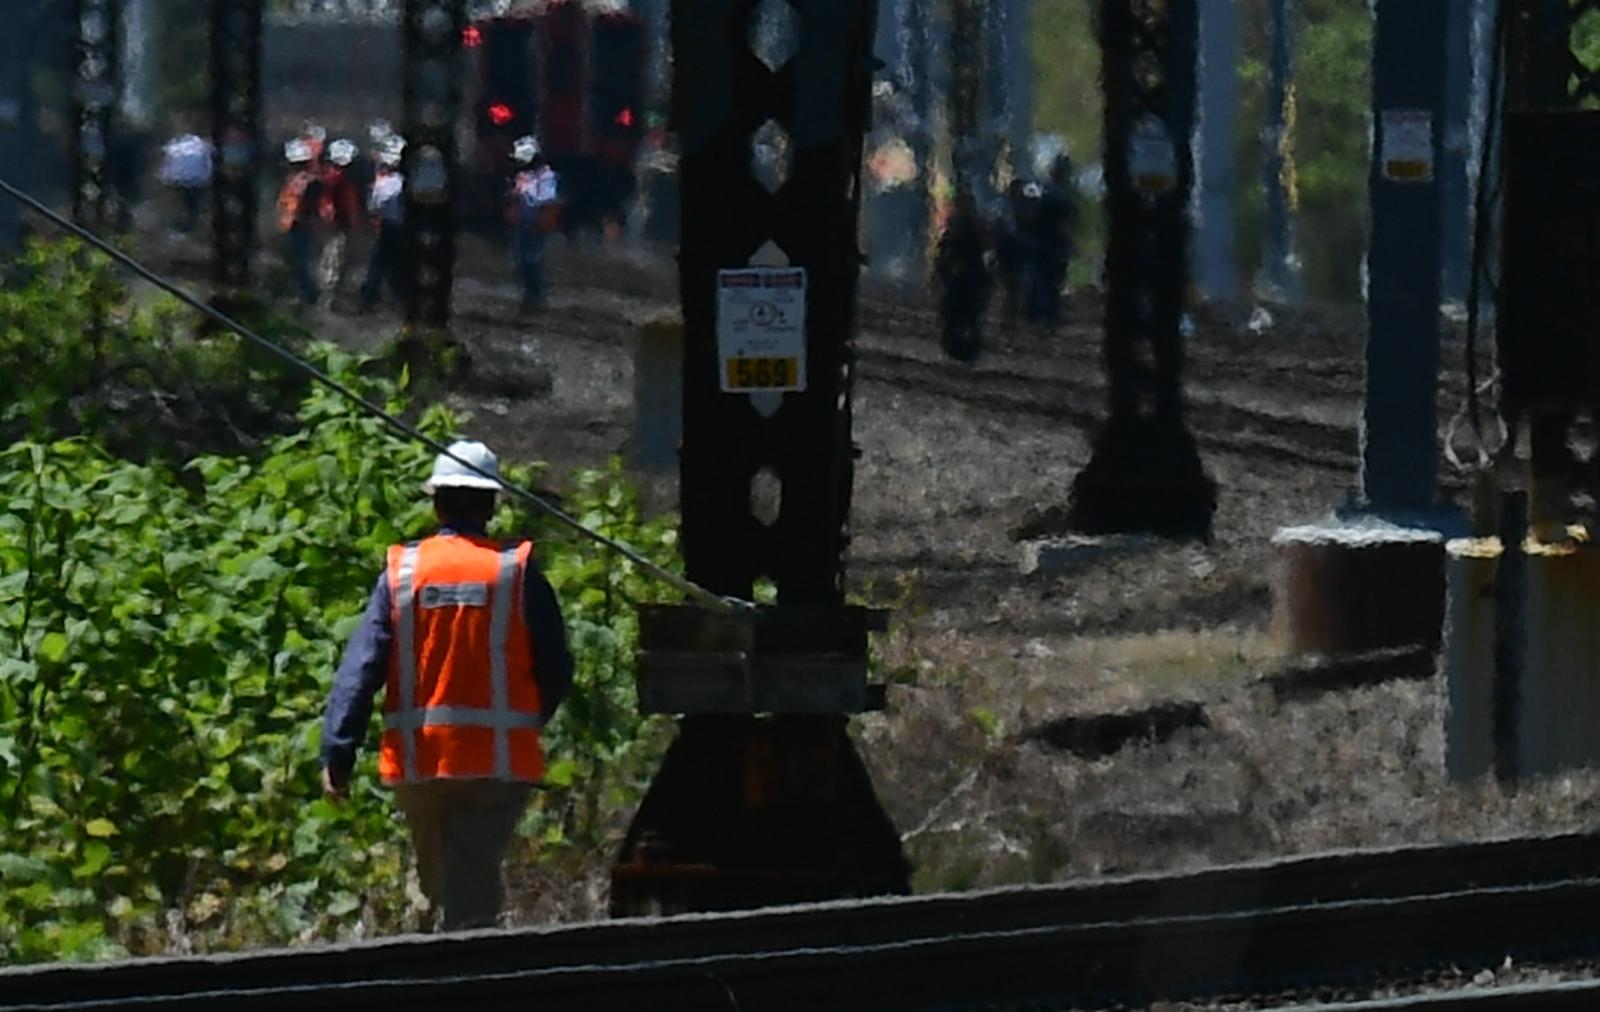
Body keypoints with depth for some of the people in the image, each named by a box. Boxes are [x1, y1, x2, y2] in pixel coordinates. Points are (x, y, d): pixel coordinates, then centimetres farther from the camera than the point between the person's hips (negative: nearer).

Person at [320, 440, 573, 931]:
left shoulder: (401, 571, 1)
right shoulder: (517, 570, -3)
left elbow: (359, 669, -5)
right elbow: (556, 672, -1)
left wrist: (337, 756, -7)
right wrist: (525, 722, 19)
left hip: (417, 760, 2)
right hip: (497, 761, -2)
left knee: (439, 887, 18)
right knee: (472, 891, -7)